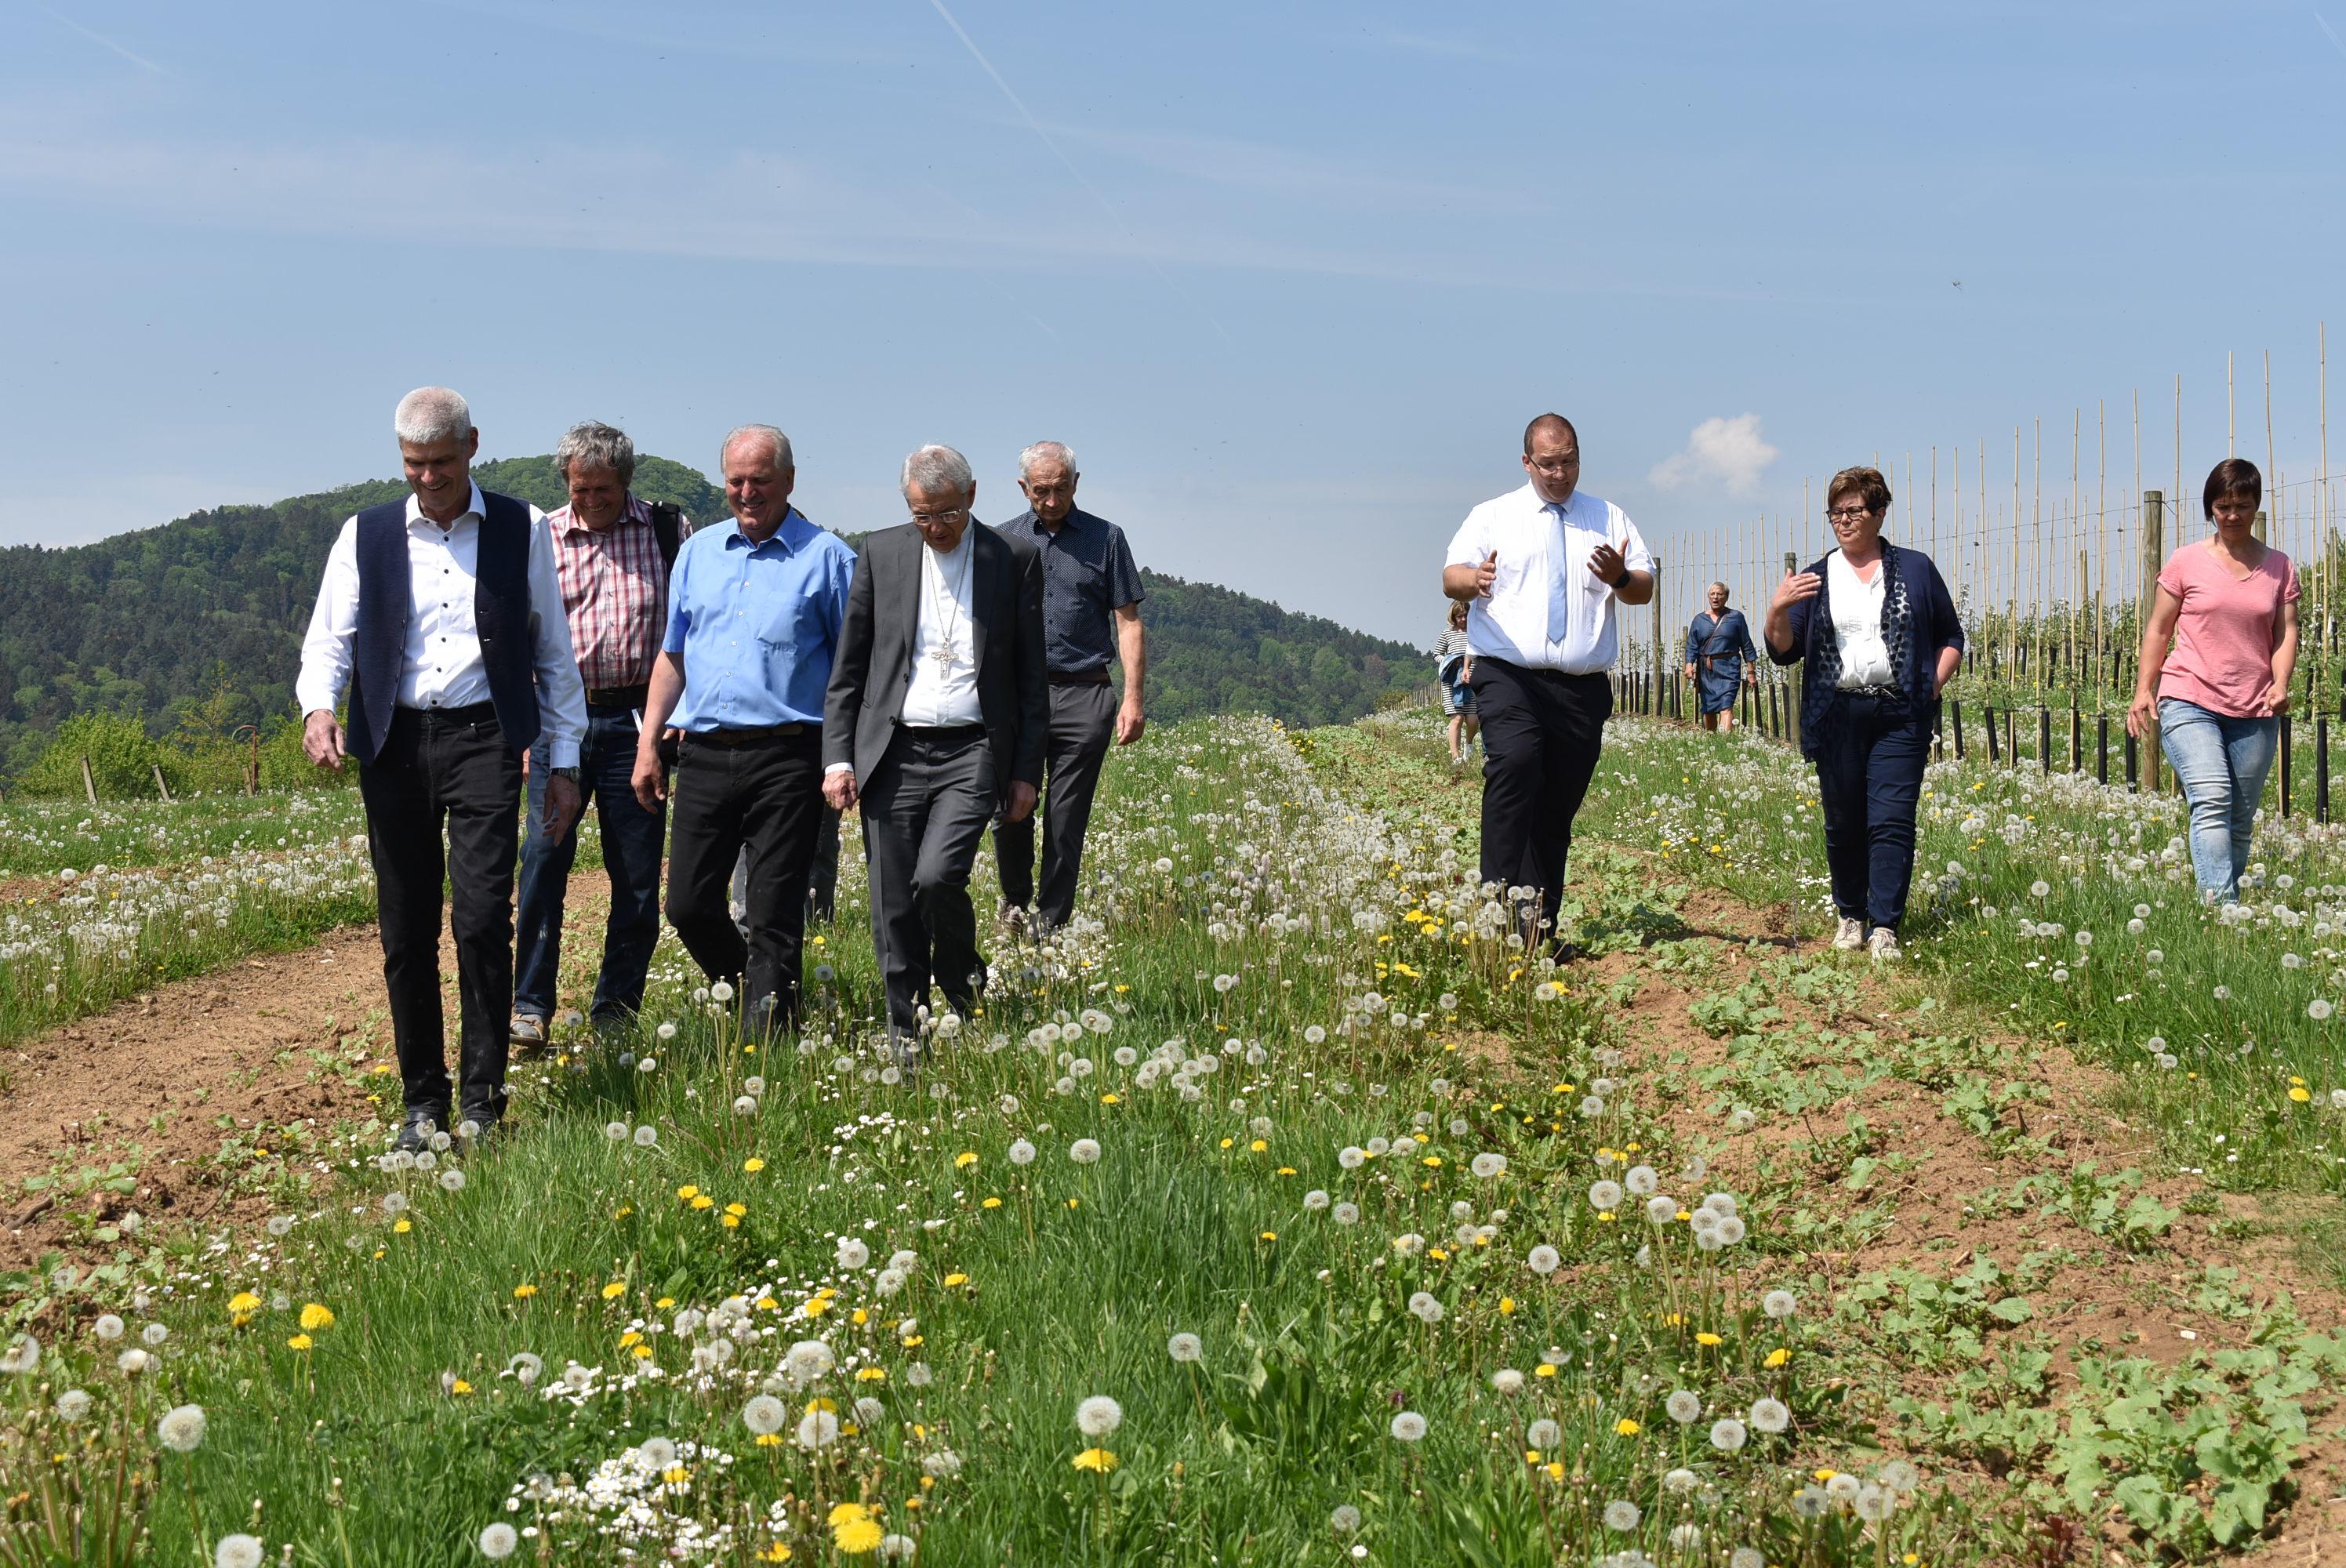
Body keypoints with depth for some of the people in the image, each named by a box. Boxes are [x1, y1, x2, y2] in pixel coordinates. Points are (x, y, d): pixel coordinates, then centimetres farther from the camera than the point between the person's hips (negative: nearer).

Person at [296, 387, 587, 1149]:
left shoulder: (522, 530, 8)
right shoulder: (366, 535, 11)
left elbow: (554, 651, 11)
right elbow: (330, 637, 9)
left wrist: (564, 760, 6)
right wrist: (318, 706, -13)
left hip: (481, 737, -2)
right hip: (394, 742, 2)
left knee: (482, 917, -13)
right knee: (407, 932, 4)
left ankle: (482, 1098, -4)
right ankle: (422, 1101, 14)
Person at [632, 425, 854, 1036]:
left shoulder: (826, 558, 1)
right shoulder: (697, 552, 14)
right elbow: (672, 656, 19)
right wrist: (648, 743, 11)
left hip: (786, 758, -4)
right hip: (705, 754, 4)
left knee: (774, 917, -1)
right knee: (689, 906, 5)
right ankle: (747, 995, 29)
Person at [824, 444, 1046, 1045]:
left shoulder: (1015, 559, 3)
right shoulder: (880, 553, 6)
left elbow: (1031, 676, 6)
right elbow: (848, 666, 9)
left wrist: (1027, 770, 2)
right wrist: (838, 757, 1)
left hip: (972, 753, -2)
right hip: (892, 753, 2)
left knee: (938, 877, -19)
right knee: (894, 911, 1)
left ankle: (966, 990, 10)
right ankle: (907, 1043, 13)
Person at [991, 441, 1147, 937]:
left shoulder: (1106, 539, 6)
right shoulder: (1003, 541, 9)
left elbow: (1128, 622, 5)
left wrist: (1133, 699, -3)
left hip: (1084, 698, -1)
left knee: (1066, 820, 0)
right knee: (1009, 813, -1)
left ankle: (1051, 924, 10)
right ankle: (1015, 900, 24)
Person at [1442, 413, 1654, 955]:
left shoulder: (1610, 520, 16)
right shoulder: (1493, 516, 11)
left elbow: (1645, 589, 8)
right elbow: (1451, 577, 0)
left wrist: (1620, 577, -16)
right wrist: (1474, 580, -24)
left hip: (1583, 687, 3)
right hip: (1509, 674, -3)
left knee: (1559, 808, 3)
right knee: (1515, 763, -28)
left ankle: (1543, 926, 9)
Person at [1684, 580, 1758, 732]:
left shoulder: (1736, 617, 7)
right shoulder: (1699, 620, 12)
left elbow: (1747, 646, 8)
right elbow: (1692, 646, 7)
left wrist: (1751, 672, 4)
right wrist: (1689, 665, -11)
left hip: (1728, 668, -3)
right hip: (1705, 670, 3)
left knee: (1726, 707, -17)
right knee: (1707, 710, 7)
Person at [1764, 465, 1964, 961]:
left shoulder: (1915, 569, 9)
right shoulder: (1816, 578, 12)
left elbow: (1951, 636, 15)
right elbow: (1785, 651, 5)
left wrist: (1935, 681, -1)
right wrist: (1777, 612, -13)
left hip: (1900, 716, -2)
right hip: (1836, 714, 2)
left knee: (1891, 822, -9)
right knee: (1843, 824, 5)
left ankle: (1885, 927, -8)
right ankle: (1850, 916, 19)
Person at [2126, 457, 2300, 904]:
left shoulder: (2279, 567, 11)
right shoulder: (2187, 562, 5)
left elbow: (2286, 632, 7)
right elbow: (2158, 629, 8)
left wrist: (2280, 684, -12)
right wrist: (2143, 690, 0)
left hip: (2254, 711, 3)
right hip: (2189, 703, -3)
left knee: (2241, 820, 5)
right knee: (2211, 801, -20)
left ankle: (2229, 897, 14)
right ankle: (2221, 906, -27)